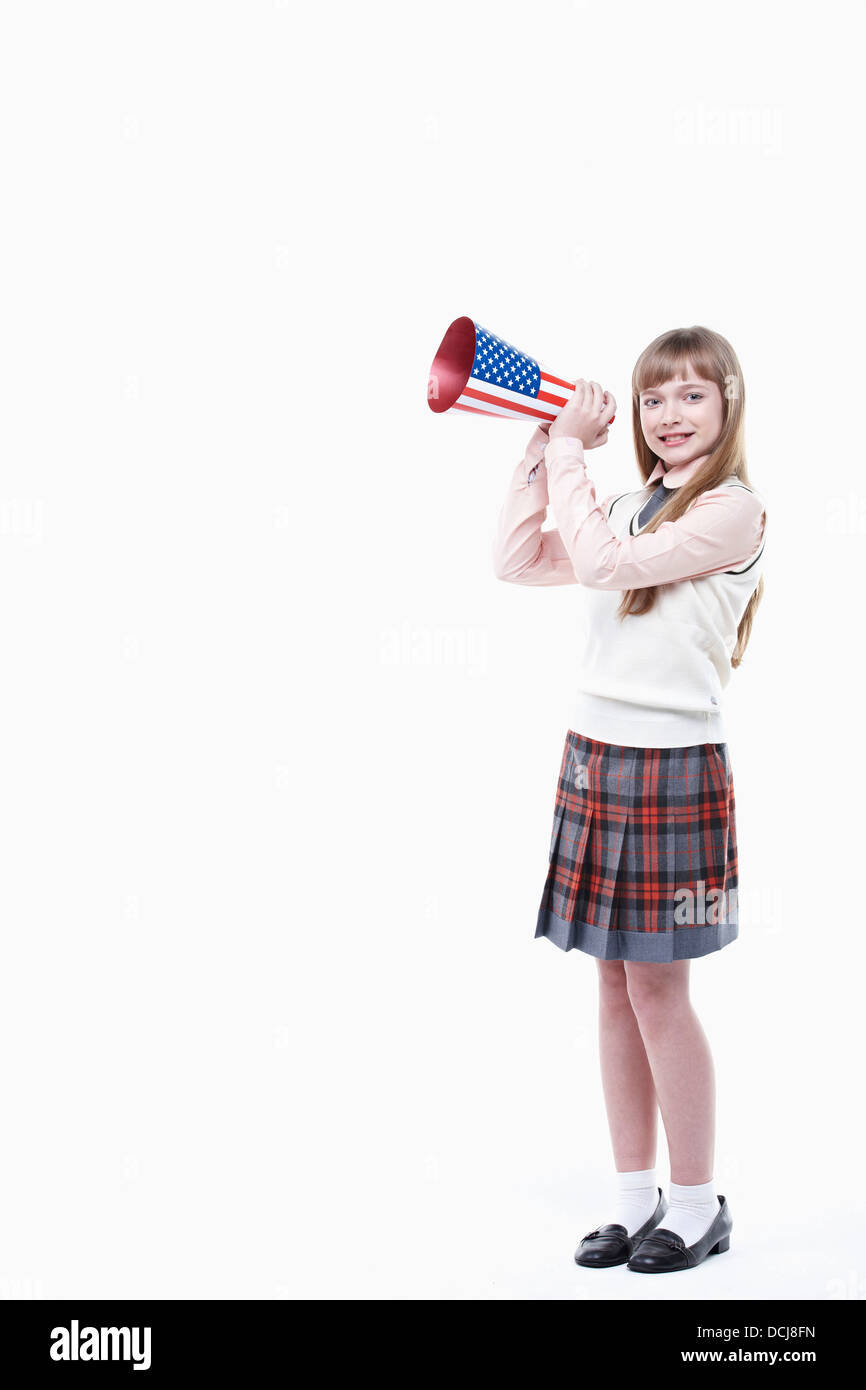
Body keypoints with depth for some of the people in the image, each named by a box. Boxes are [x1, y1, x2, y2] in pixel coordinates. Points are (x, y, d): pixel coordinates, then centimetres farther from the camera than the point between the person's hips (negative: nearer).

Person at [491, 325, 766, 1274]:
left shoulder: (732, 511, -8)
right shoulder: (630, 506, 15)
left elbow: (603, 561, -18)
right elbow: (517, 560, 12)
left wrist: (569, 450, -8)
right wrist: (543, 448, 6)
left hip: (671, 769, -7)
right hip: (594, 756, 7)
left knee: (656, 986, -1)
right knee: (616, 983, 10)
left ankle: (698, 1204, 15)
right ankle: (634, 1195, 20)